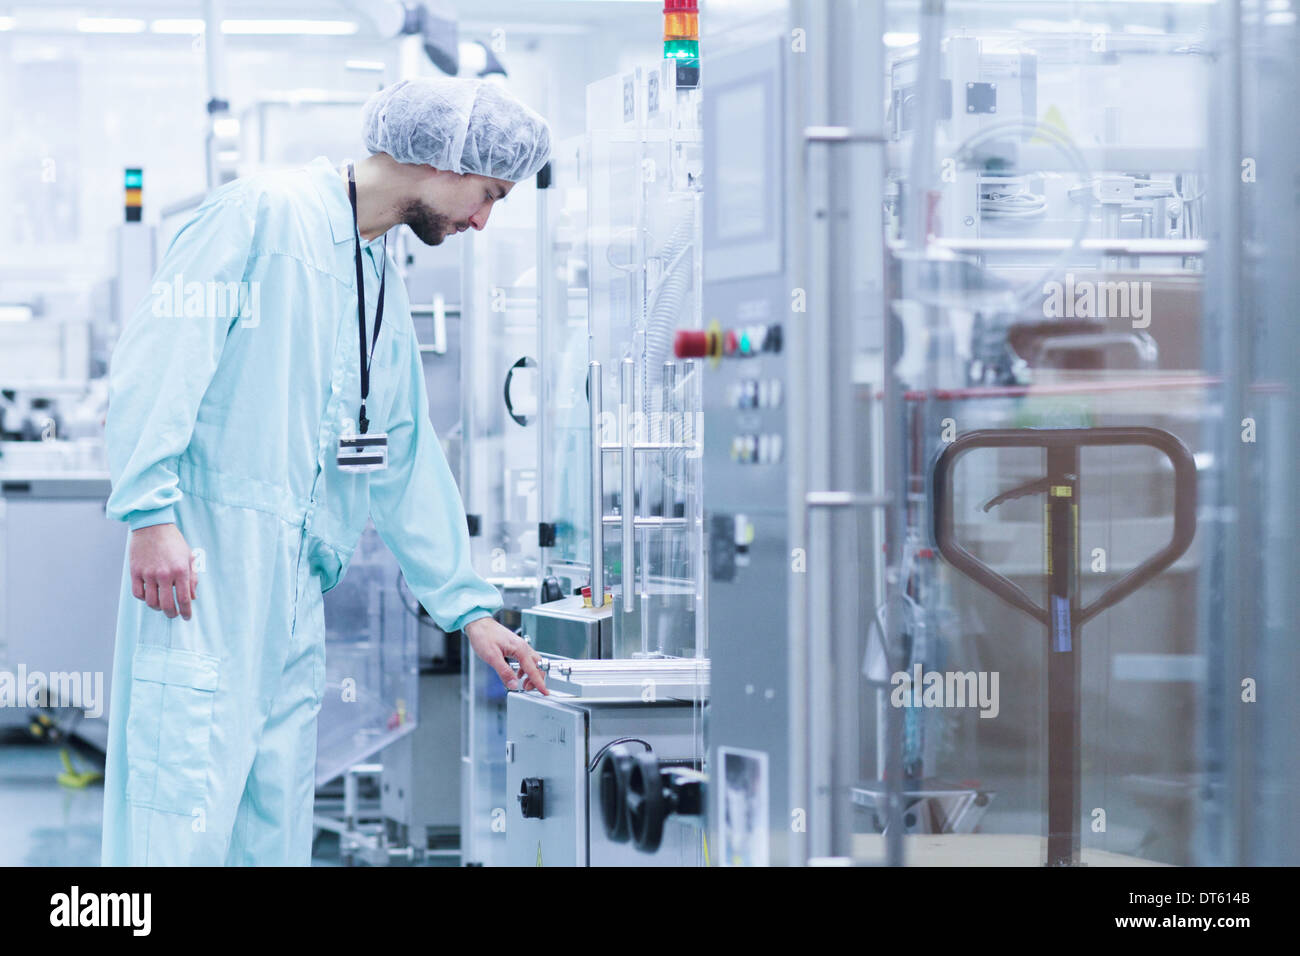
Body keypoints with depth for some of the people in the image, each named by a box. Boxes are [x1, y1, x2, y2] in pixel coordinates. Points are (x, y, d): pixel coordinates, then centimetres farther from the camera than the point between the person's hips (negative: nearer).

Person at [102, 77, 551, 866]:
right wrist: (151, 512, -19)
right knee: (187, 810, -14)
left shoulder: (385, 298, 22)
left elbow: (408, 461, 26)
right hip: (203, 555, -9)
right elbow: (162, 353, -12)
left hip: (296, 580, 9)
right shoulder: (266, 211, -4)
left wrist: (469, 606, 25)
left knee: (278, 820, 7)